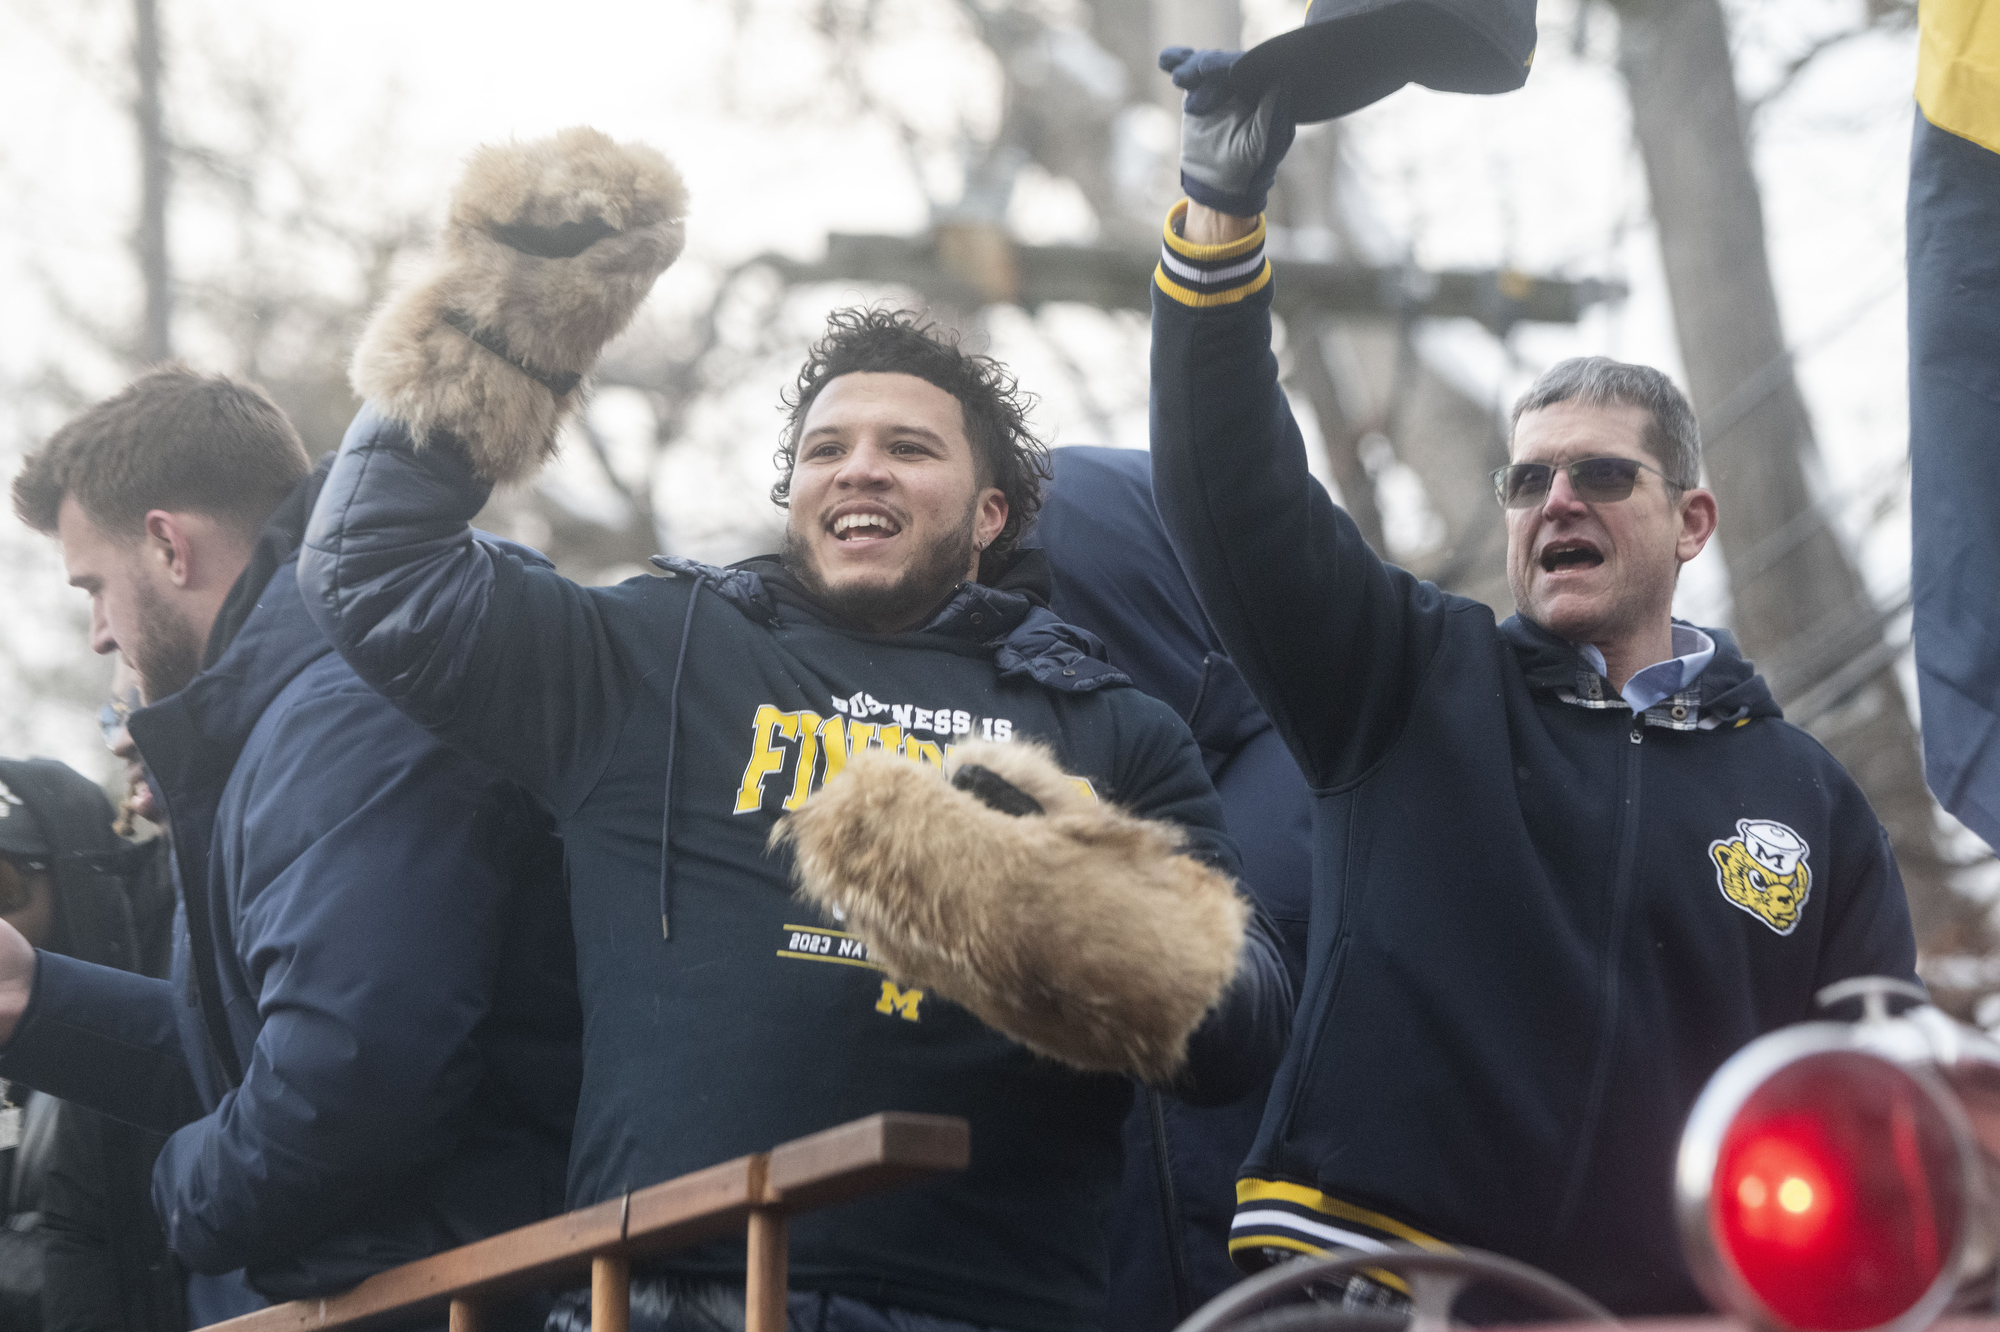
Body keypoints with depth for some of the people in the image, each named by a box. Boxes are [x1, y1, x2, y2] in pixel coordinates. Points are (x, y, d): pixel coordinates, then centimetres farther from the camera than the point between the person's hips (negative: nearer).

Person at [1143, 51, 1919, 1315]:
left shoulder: (1808, 797, 12)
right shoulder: (1410, 679, 9)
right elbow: (1232, 486, -4)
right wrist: (1223, 207, -15)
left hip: (1664, 1298, 1)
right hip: (1363, 1272, -1)